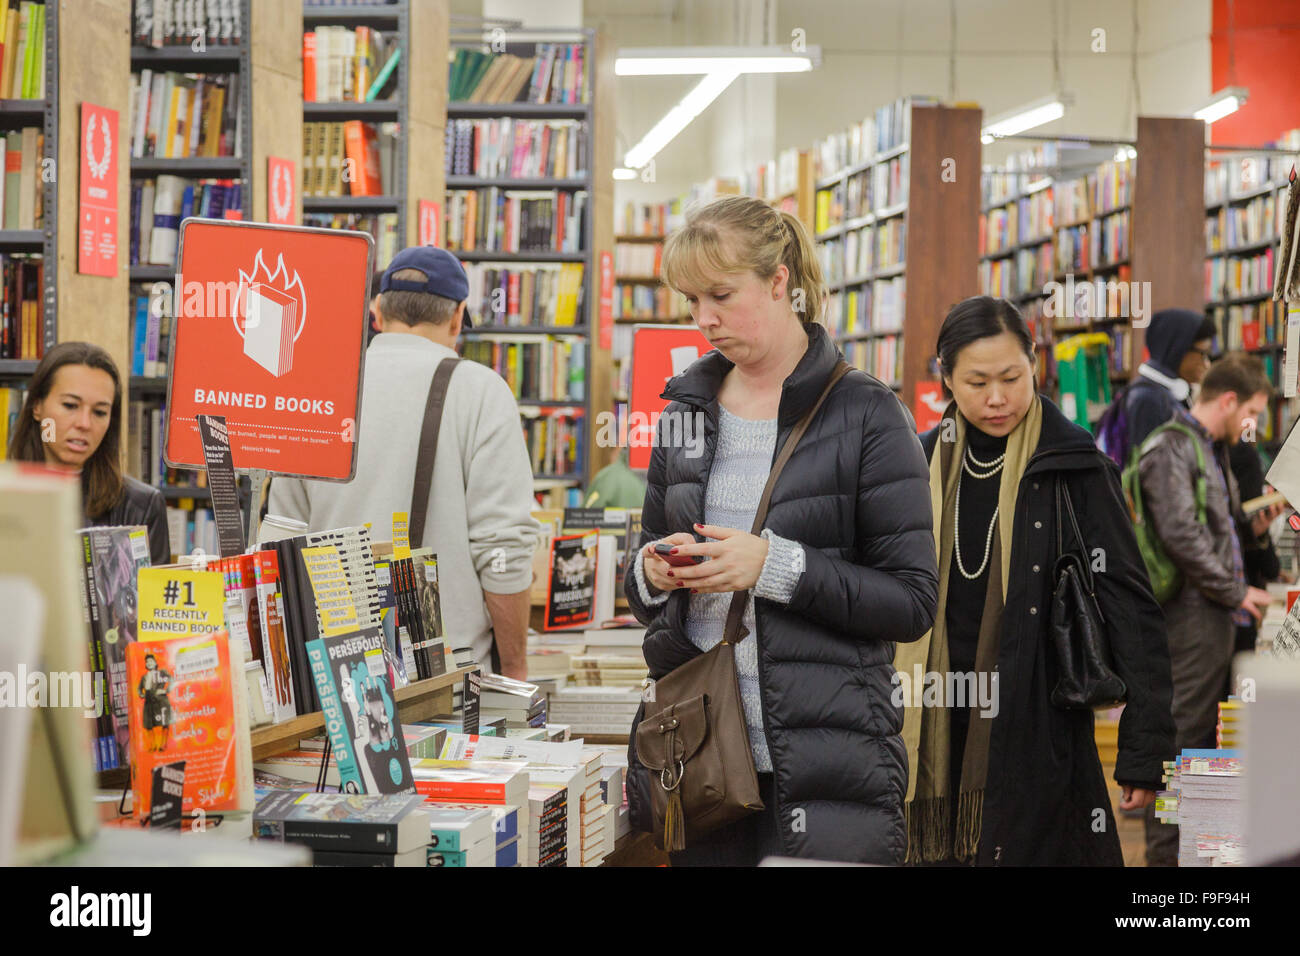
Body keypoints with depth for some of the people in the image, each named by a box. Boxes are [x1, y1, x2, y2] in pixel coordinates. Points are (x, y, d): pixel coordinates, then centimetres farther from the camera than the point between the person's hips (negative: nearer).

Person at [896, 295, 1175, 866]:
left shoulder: (1073, 468, -6)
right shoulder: (925, 465, 7)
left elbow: (1130, 608, -8)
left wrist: (1144, 748, -13)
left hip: (1038, 730, -4)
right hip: (940, 732, 4)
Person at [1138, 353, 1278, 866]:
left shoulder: (1212, 450, 19)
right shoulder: (1171, 449, -13)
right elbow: (1180, 536, -22)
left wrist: (1251, 525, 8)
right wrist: (1235, 593, -16)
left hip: (1215, 615, 10)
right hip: (1191, 615, -10)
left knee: (1205, 731, 15)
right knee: (1182, 732, -6)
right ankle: (1167, 852, 0)